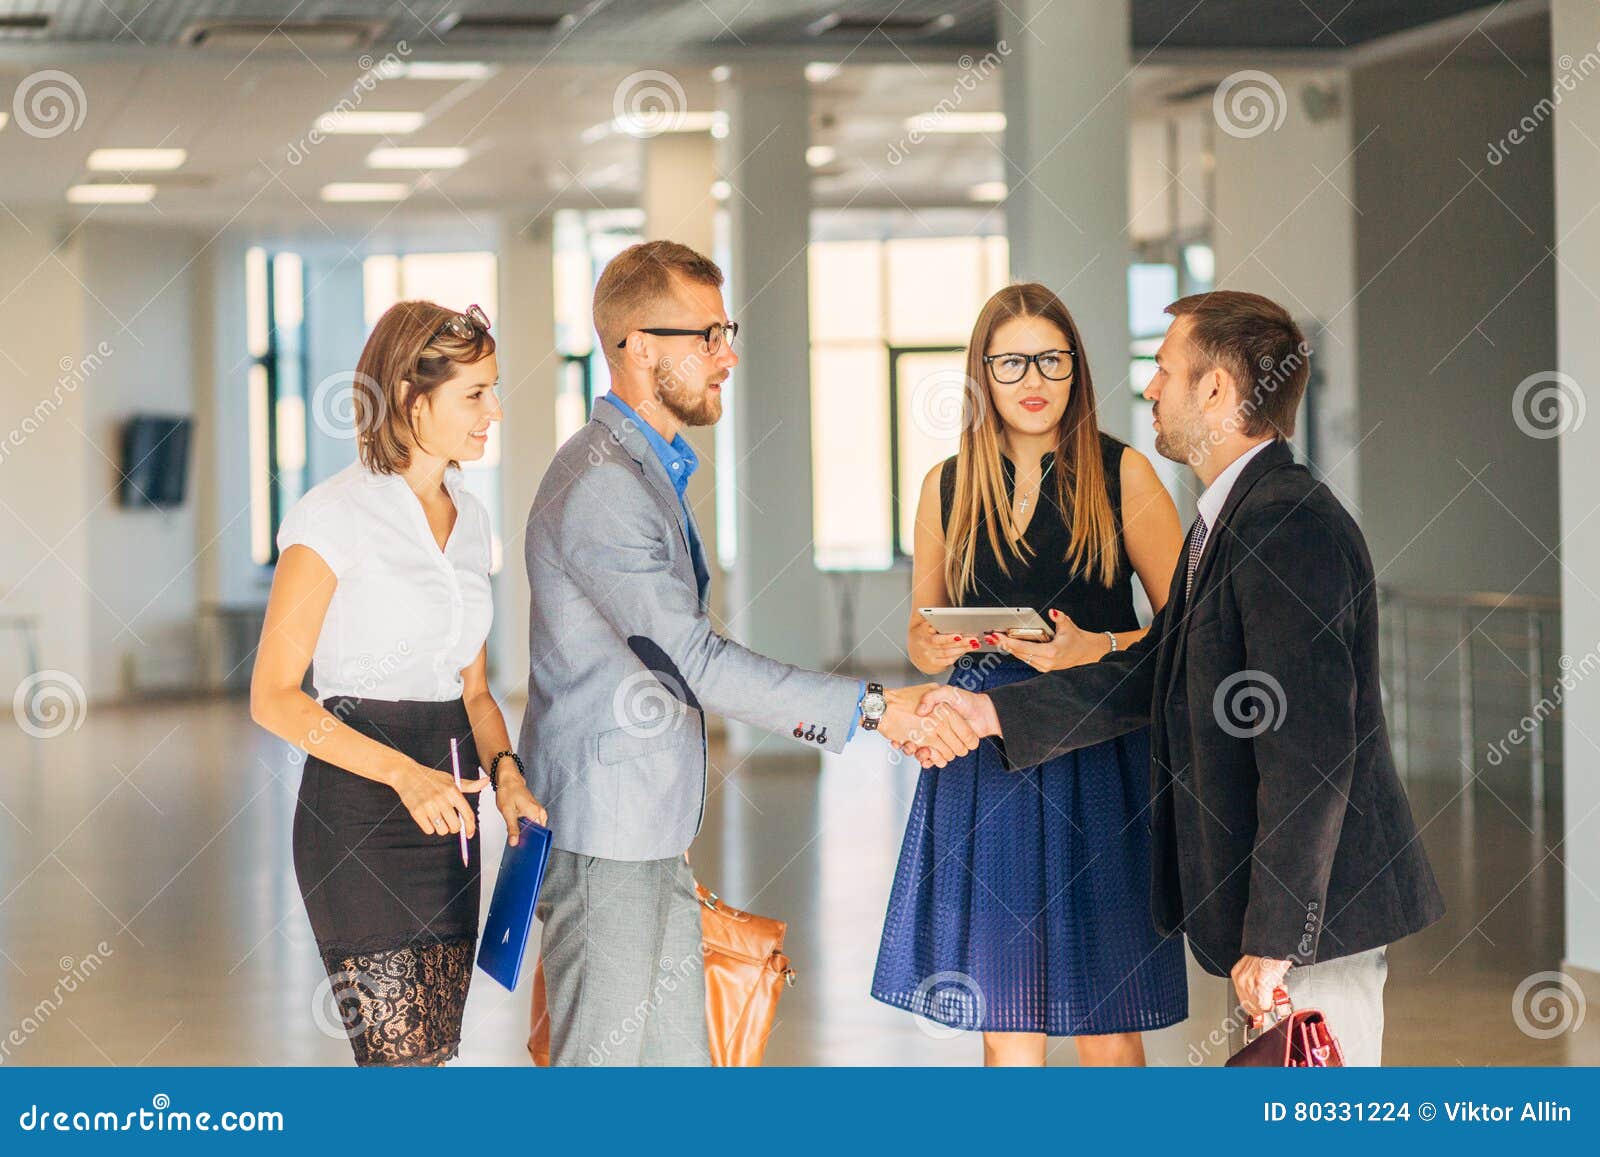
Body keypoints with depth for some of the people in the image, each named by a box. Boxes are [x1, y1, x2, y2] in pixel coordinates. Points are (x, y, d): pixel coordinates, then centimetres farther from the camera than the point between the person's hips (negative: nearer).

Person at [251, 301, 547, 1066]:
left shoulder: (468, 517, 13)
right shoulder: (334, 516, -9)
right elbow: (273, 696, -11)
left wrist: (503, 770, -1)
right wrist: (404, 774, -21)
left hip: (446, 810, 7)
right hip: (358, 813, -7)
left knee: (436, 1055, 7)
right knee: (403, 1062, -10)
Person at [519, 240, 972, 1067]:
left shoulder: (651, 471, 16)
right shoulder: (598, 484, -19)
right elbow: (695, 660, -24)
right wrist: (872, 707, -23)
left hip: (653, 830, 10)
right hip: (601, 835, -10)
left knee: (676, 1056, 12)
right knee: (602, 1059, -4)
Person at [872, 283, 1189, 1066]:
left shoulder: (1124, 475, 1)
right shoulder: (947, 487, 10)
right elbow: (921, 640, 19)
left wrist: (1095, 649, -17)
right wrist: (933, 644, -4)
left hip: (1098, 767, -2)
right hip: (981, 769, 3)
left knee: (1108, 1033, -2)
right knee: (1005, 1032, 4)